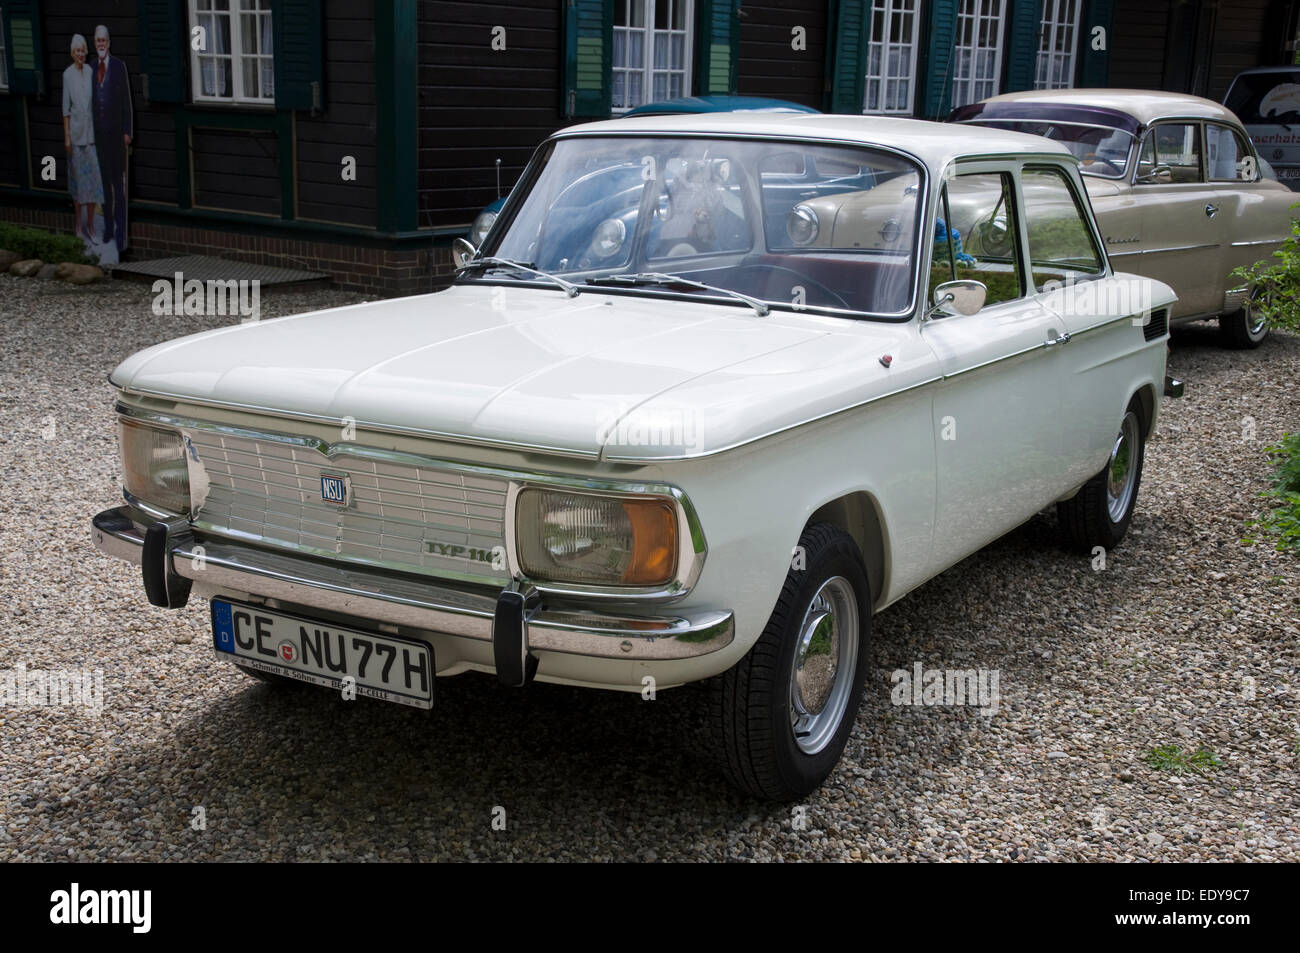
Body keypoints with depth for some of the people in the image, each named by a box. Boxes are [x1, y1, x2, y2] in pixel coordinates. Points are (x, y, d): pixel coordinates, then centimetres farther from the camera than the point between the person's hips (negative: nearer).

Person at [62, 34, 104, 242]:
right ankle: (79, 225, 12)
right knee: (78, 176, 3)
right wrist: (66, 136, -9)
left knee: (93, 175, 3)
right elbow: (66, 107, -6)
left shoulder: (90, 71, 6)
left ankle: (91, 225, 12)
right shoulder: (67, 74, -7)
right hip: (75, 130, -4)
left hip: (90, 130, 4)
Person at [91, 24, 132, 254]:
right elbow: (90, 101, 10)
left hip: (116, 132, -4)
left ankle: (120, 232, -2)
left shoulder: (119, 66, -1)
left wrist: (127, 131, -7)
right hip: (98, 132, 4)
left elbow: (126, 100, -1)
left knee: (119, 182, -3)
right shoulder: (92, 68, 8)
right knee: (104, 181, 9)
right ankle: (108, 227, 17)